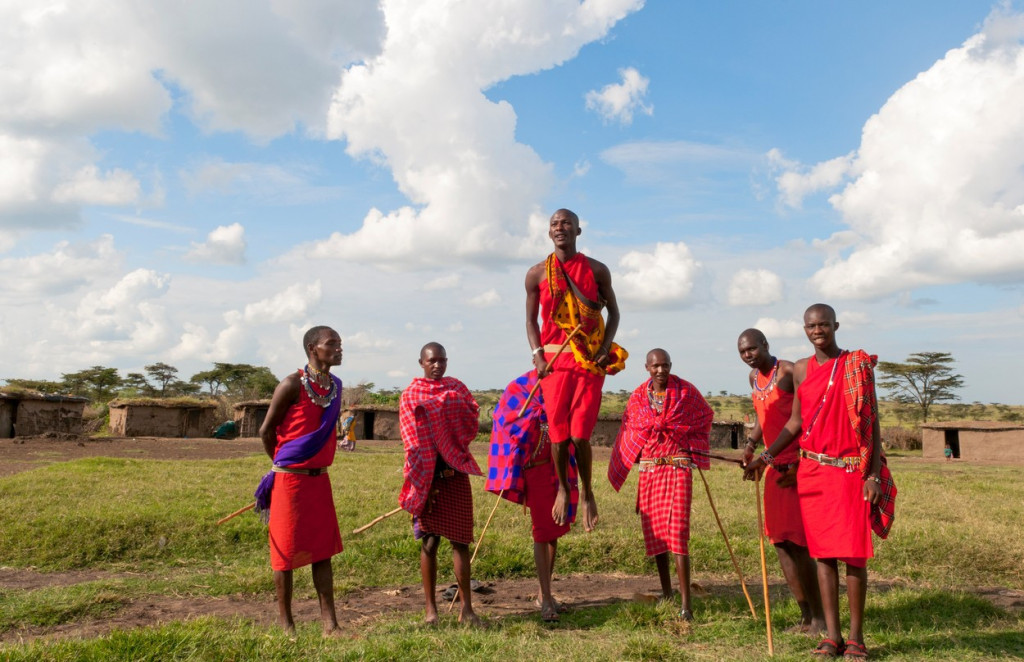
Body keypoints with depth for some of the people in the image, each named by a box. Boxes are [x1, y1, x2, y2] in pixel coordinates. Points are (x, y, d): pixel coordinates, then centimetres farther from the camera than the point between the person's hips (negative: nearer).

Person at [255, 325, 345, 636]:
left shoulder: (336, 386, 8)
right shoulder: (293, 385, -12)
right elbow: (266, 430, -5)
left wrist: (314, 465, 12)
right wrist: (282, 463, 7)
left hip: (320, 479, 6)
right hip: (290, 479, -6)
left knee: (323, 550, 6)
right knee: (287, 551, 4)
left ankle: (330, 625, 11)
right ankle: (286, 624, 17)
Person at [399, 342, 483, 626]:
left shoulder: (456, 388, 11)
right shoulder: (410, 395, 1)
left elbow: (472, 423, 2)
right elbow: (413, 442, -6)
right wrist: (427, 481, -11)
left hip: (456, 474, 3)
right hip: (428, 476, -2)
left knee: (460, 540, 3)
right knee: (429, 541, 2)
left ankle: (466, 607, 8)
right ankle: (431, 609, 10)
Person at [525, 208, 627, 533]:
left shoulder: (596, 270, 4)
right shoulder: (537, 274, 5)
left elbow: (613, 312, 10)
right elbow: (531, 319, 10)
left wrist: (606, 347, -4)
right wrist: (537, 355, -4)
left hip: (590, 360, -1)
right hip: (554, 359, 1)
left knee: (580, 434, -6)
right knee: (558, 433, 0)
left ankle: (587, 493, 18)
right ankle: (562, 489, 26)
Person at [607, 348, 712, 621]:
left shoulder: (686, 391, -3)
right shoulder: (637, 397, 5)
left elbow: (705, 416, 13)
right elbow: (630, 432, 16)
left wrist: (691, 446, 10)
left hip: (678, 468, -4)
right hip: (649, 470, 4)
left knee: (677, 533, -12)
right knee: (655, 534, 11)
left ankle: (686, 604, -11)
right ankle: (666, 592, 28)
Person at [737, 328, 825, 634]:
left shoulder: (788, 371, -13)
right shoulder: (754, 377, 13)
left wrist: (801, 465, -20)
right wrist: (750, 444, 8)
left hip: (799, 465, -8)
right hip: (776, 468, 9)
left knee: (799, 543, -7)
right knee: (780, 543, 9)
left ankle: (820, 618, 5)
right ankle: (806, 617, 18)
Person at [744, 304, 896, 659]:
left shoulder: (858, 365, -1)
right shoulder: (801, 369, 10)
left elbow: (872, 423, -2)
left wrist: (874, 475, -9)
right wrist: (766, 456, 4)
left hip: (851, 471, -3)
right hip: (812, 471, 4)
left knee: (854, 554, -2)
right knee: (823, 553, 6)